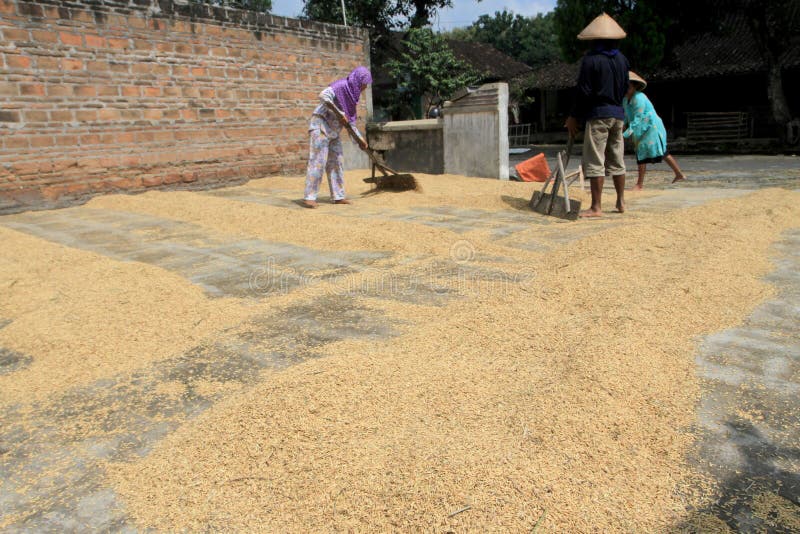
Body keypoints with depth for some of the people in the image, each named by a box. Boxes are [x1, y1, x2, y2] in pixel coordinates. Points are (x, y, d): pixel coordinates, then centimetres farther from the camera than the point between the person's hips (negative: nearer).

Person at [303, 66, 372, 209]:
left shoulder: (352, 93, 12)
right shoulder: (341, 86, -13)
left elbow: (350, 120, 18)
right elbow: (323, 96, -31)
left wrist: (359, 138, 17)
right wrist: (339, 113, -28)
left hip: (334, 130, 9)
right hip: (321, 125, -9)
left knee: (336, 162, 7)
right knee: (318, 161, -13)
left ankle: (338, 196, 12)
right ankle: (309, 197, -12)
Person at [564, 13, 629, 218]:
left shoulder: (590, 59, -10)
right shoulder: (622, 59, 10)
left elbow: (584, 91, -12)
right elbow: (625, 88, 15)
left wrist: (573, 116, -4)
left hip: (598, 114, -7)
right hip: (618, 114, 7)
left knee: (595, 162, -5)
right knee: (617, 160, 14)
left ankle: (596, 207, -7)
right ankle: (621, 202, 23)